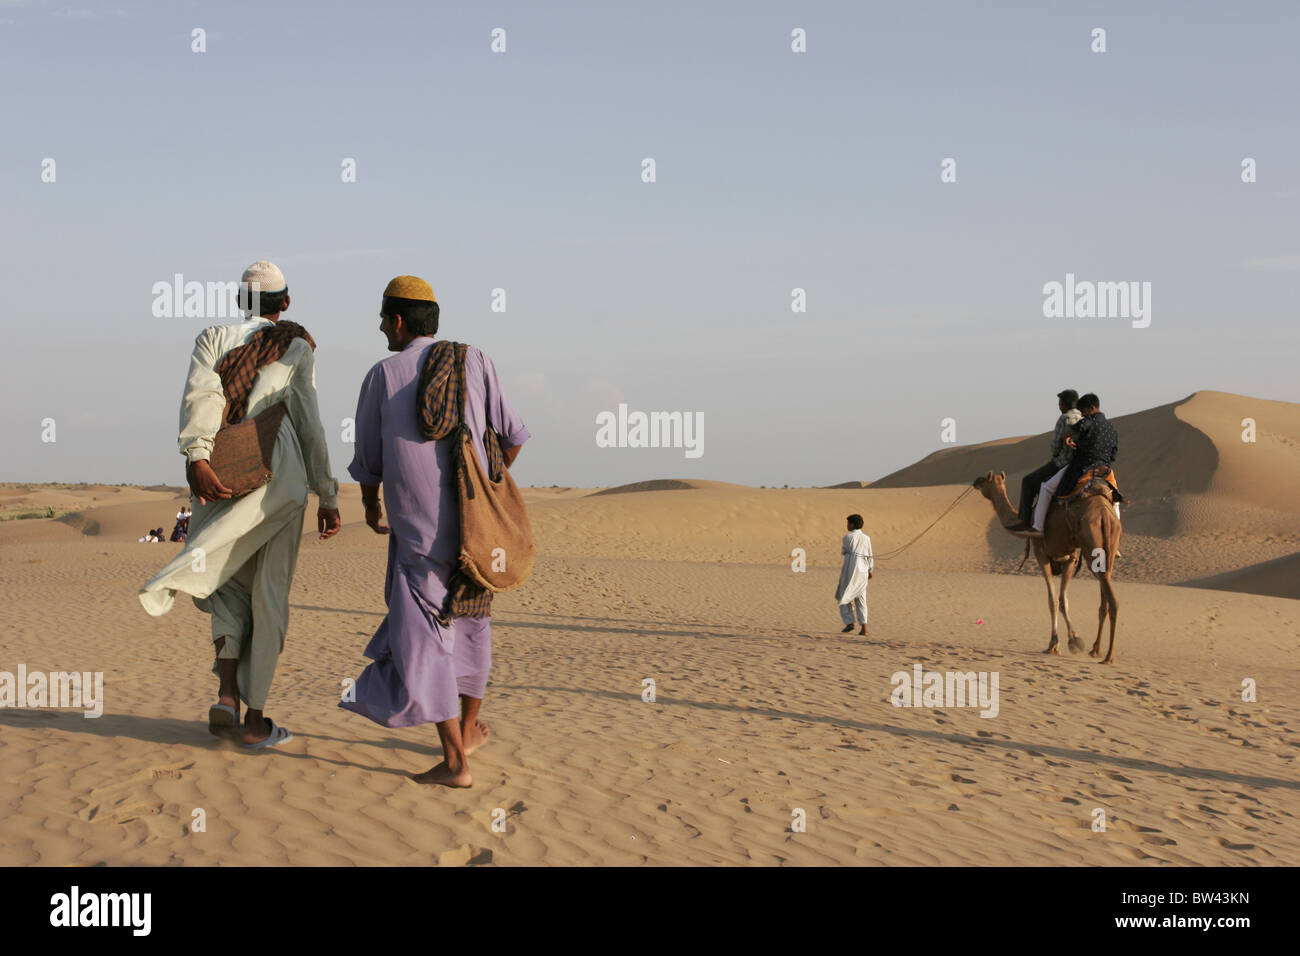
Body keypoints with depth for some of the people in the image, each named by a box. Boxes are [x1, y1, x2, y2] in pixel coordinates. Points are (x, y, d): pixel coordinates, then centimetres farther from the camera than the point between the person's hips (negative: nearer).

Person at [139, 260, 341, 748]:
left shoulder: (213, 338, 12)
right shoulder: (297, 347, 7)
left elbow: (200, 395, -8)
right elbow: (309, 426, 4)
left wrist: (196, 457, -21)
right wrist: (328, 497, 9)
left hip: (220, 477, 2)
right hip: (279, 475, -2)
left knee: (232, 586, 17)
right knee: (269, 596, 5)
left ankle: (227, 693, -5)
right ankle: (255, 720, 6)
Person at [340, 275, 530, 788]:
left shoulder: (382, 375, 3)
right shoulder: (474, 361, 5)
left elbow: (367, 459, 12)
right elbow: (513, 436, 8)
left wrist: (370, 507, 32)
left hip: (417, 529, -3)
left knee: (423, 637, -3)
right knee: (468, 620, 22)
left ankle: (455, 760, -12)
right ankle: (469, 728, 36)